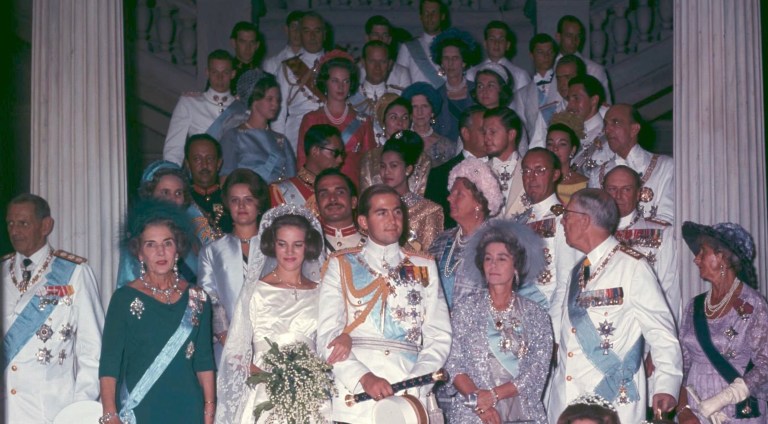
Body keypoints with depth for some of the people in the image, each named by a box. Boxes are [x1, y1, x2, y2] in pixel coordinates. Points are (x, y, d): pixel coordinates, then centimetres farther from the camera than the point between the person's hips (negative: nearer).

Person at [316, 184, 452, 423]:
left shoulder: (424, 268, 15)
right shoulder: (341, 265, 9)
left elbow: (439, 336, 7)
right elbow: (328, 335, -1)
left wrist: (417, 382, -10)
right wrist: (364, 377, -16)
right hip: (354, 396, -1)